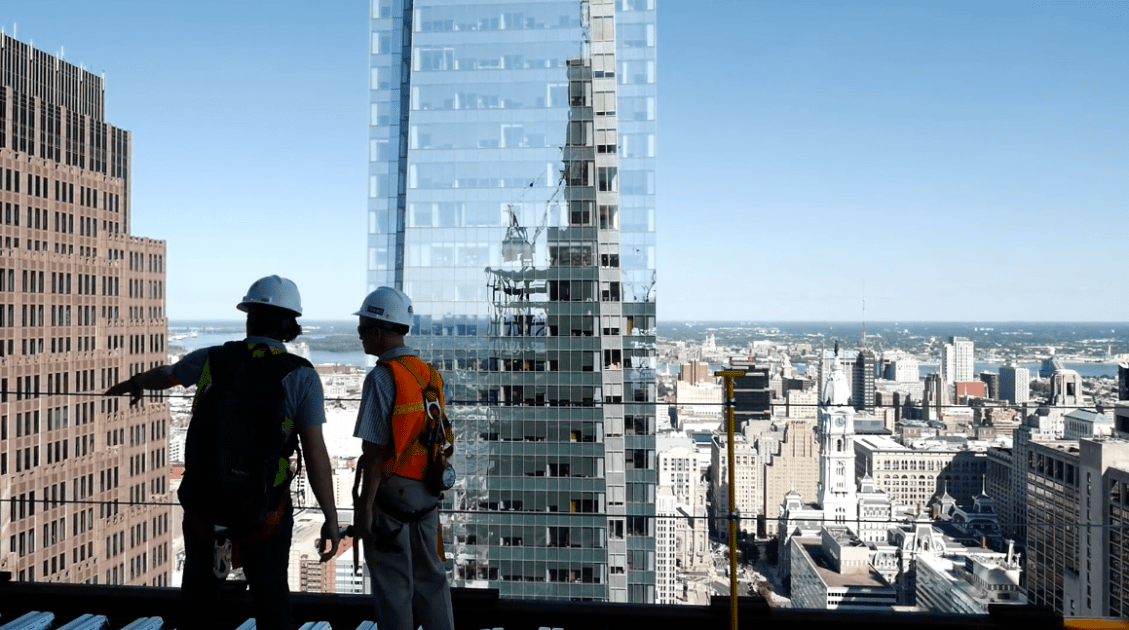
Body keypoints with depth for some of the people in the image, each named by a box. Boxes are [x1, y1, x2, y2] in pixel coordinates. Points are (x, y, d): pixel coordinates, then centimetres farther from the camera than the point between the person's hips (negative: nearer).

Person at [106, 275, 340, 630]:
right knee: (270, 591, 10)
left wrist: (133, 384, 44)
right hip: (264, 507, -2)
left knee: (199, 584, 24)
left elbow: (163, 375, 21)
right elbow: (315, 451, -16)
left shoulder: (211, 360, -2)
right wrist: (331, 518, -10)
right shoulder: (300, 375, -12)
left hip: (204, 498, 3)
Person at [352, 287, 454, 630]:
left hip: (391, 490, -7)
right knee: (429, 573, 16)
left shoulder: (382, 377, -16)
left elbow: (375, 449, -18)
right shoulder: (430, 374, 5)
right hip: (425, 489, 7)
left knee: (393, 580, 6)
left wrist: (365, 504, -13)